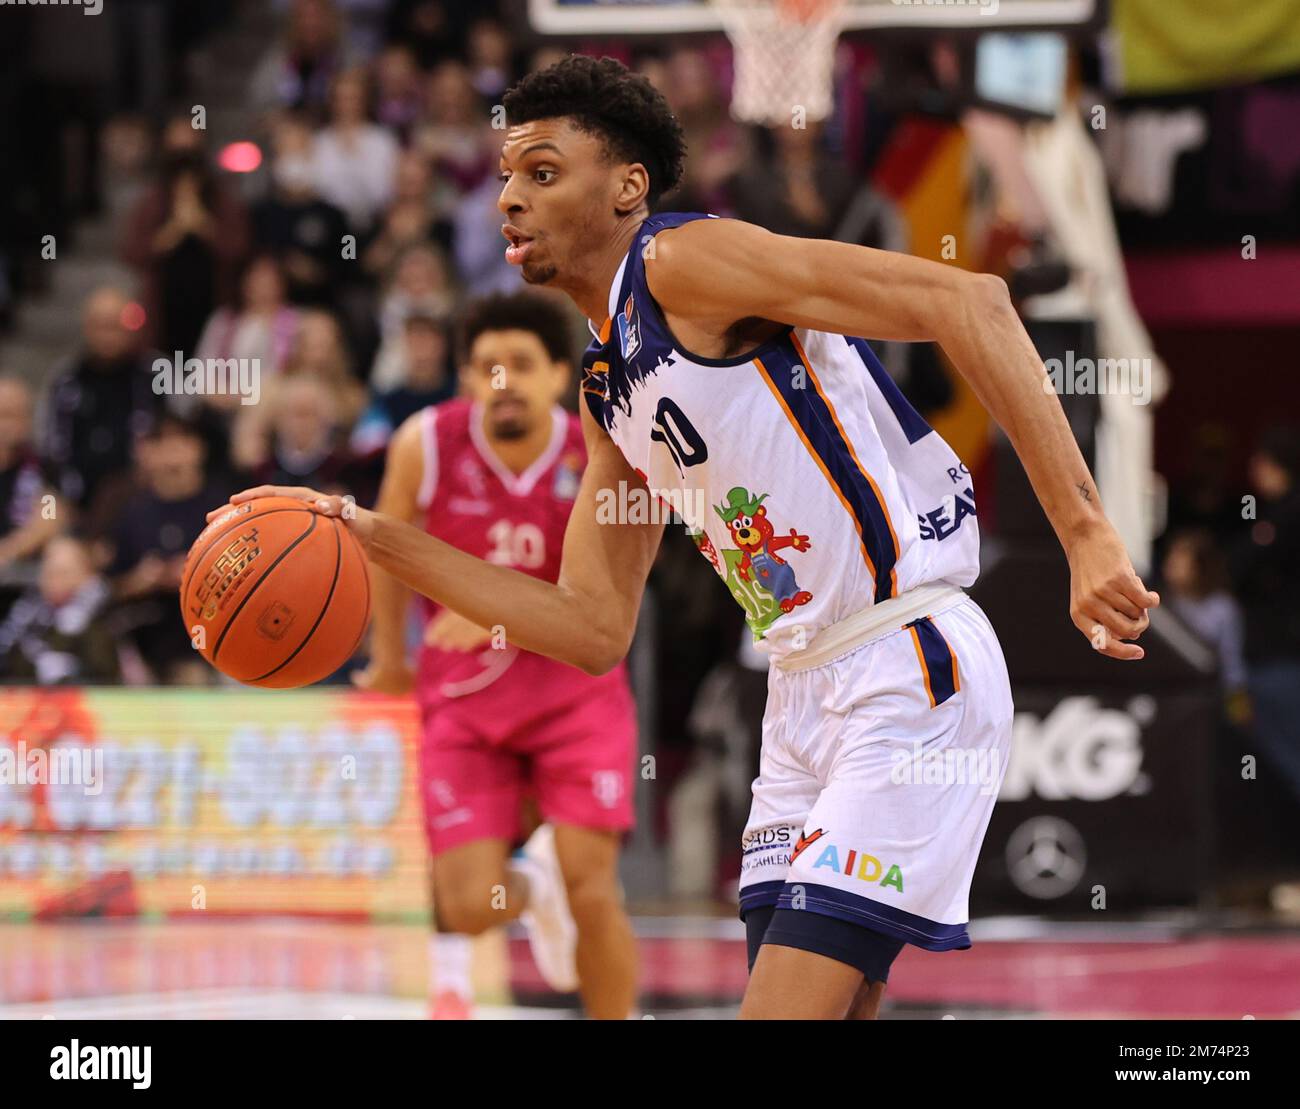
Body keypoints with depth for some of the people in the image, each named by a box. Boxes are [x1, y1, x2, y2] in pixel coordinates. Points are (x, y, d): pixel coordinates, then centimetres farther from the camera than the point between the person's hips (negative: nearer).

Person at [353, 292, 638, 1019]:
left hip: (576, 690, -1)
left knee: (591, 896, -13)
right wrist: (389, 653, 16)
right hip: (464, 696, 1)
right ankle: (528, 885, 32)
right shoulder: (426, 445, -12)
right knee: (471, 910, -7)